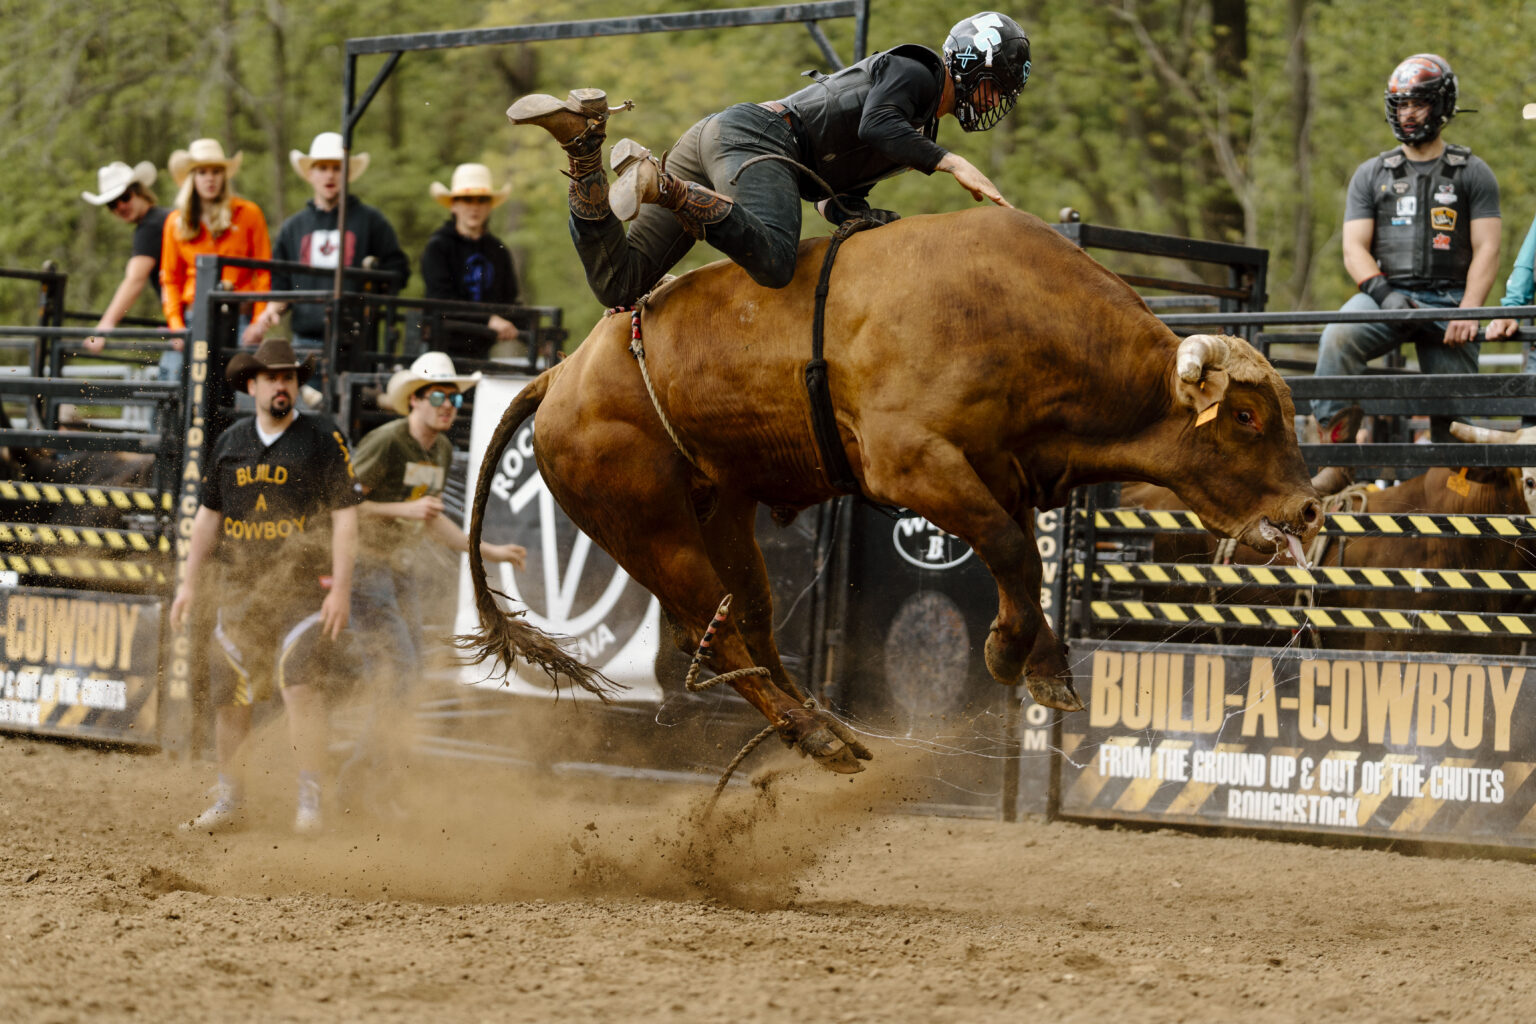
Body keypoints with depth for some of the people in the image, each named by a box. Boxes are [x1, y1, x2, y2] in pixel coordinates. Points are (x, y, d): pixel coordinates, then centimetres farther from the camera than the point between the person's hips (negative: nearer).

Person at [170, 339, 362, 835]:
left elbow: (345, 516, -5)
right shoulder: (230, 442, 10)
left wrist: (341, 589, -12)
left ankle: (309, 801, -14)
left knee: (301, 684, -19)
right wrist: (190, 582, 11)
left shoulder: (324, 439, -3)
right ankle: (229, 799, 24)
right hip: (240, 585, 5)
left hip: (304, 585, -5)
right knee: (228, 695, 8)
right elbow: (208, 515, 17)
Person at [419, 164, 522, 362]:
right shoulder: (437, 247, -2)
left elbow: (509, 300, 14)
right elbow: (442, 300, -12)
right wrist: (488, 320, -22)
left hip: (481, 351, 4)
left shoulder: (498, 251, 14)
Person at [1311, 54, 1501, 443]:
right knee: (1338, 339, -30)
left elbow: (1486, 250, 3)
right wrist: (1384, 293, -12)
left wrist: (1467, 313, -13)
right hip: (1388, 292, 1)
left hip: (1447, 299, -1)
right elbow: (1354, 249, 8)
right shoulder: (1371, 174, 15)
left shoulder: (1472, 173, 11)